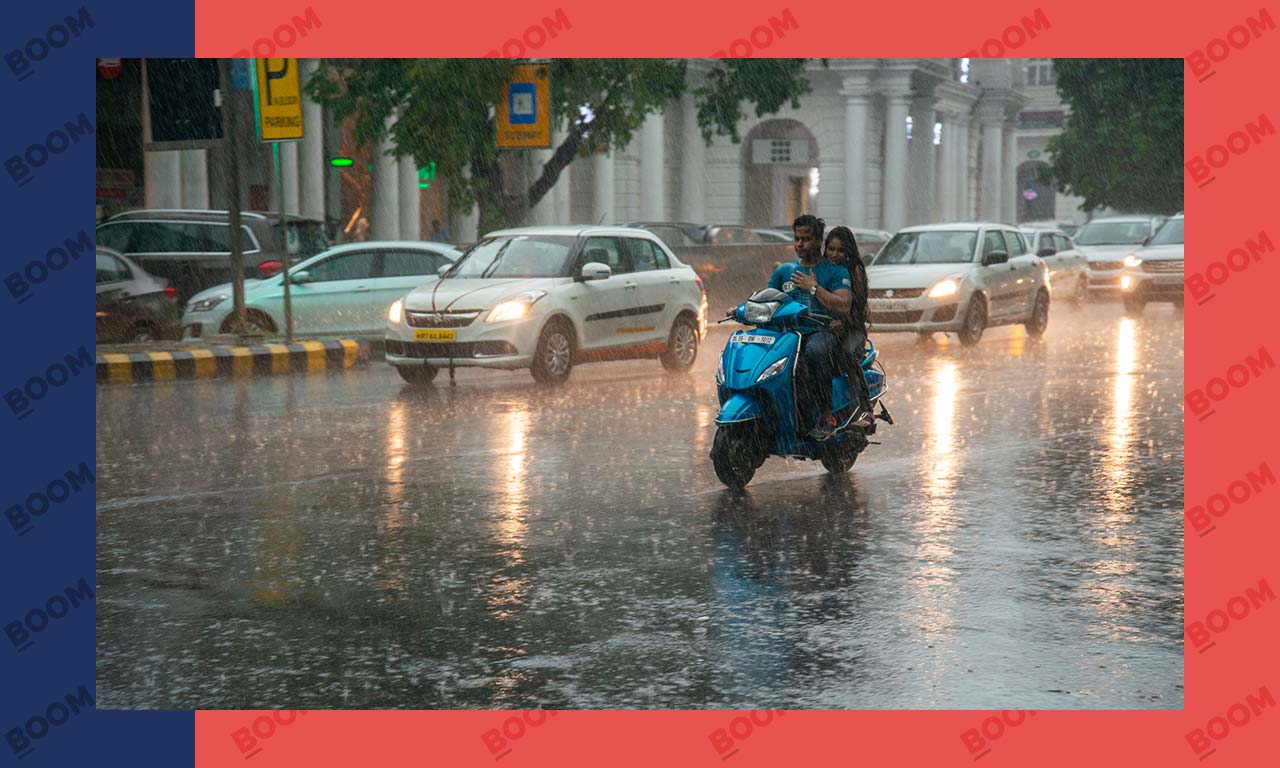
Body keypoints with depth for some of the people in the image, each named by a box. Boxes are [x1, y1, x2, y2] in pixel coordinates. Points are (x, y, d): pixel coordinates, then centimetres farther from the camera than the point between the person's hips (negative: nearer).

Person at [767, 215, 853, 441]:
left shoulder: (836, 271, 9)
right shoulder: (784, 271, 22)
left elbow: (843, 307, -6)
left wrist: (813, 287, -7)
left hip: (824, 332, -3)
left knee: (815, 350, -40)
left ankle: (826, 415, -30)